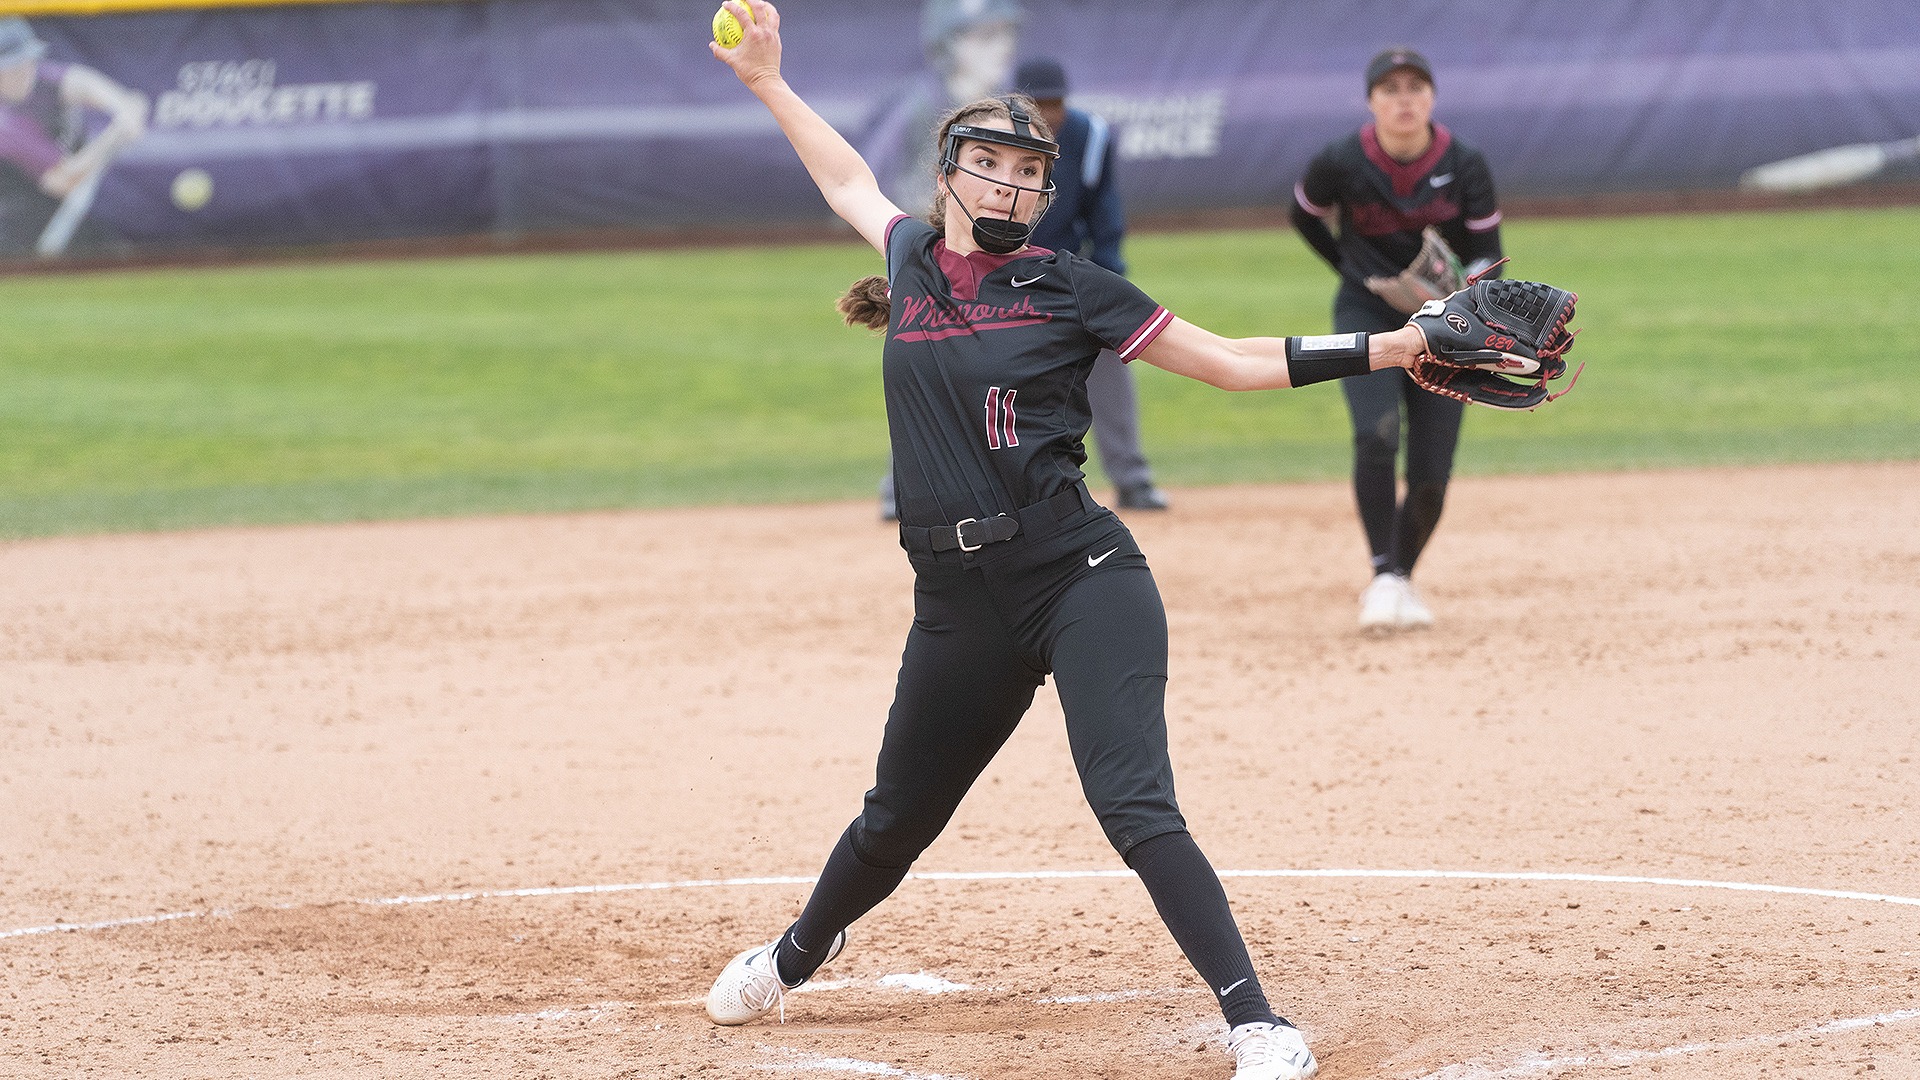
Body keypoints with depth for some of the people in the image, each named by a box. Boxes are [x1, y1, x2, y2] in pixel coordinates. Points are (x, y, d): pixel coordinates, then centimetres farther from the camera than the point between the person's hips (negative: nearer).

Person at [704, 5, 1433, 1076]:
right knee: (900, 817, 18)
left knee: (1134, 806, -20)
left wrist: (1388, 348, -5)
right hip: (958, 599, 4)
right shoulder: (914, 258, 11)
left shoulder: (1068, 289, 0)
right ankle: (798, 954, 47)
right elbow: (850, 180, 33)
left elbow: (1231, 361, 2)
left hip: (1079, 576, -4)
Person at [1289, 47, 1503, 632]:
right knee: (1377, 436, -26)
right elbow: (1303, 216, 9)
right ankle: (1384, 578, -23)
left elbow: (1486, 254, -6)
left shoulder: (1465, 166, -12)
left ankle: (1403, 579, 21)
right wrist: (1352, 271, 7)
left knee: (1431, 475, -2)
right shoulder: (1340, 165, -13)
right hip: (1367, 316, -1)